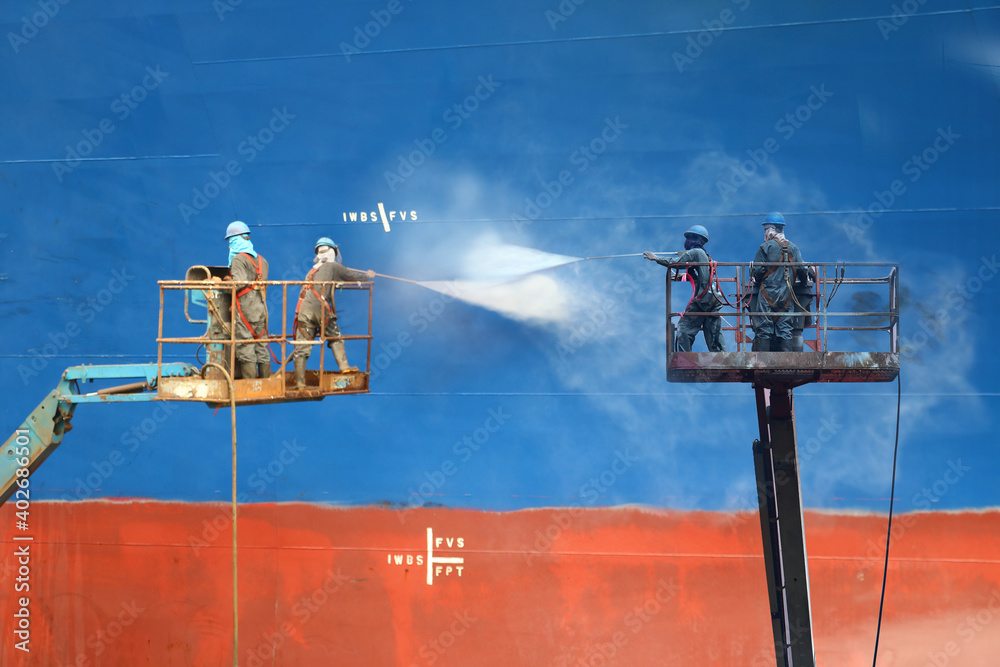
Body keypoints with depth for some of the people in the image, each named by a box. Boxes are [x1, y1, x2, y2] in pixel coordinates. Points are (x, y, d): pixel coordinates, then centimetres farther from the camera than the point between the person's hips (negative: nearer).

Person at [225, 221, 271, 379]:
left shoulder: (238, 259, -7)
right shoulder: (261, 259, 16)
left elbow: (239, 283, -19)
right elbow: (263, 284, 14)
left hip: (245, 310, -7)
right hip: (261, 309, 7)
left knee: (245, 351, -5)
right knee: (262, 350, 9)